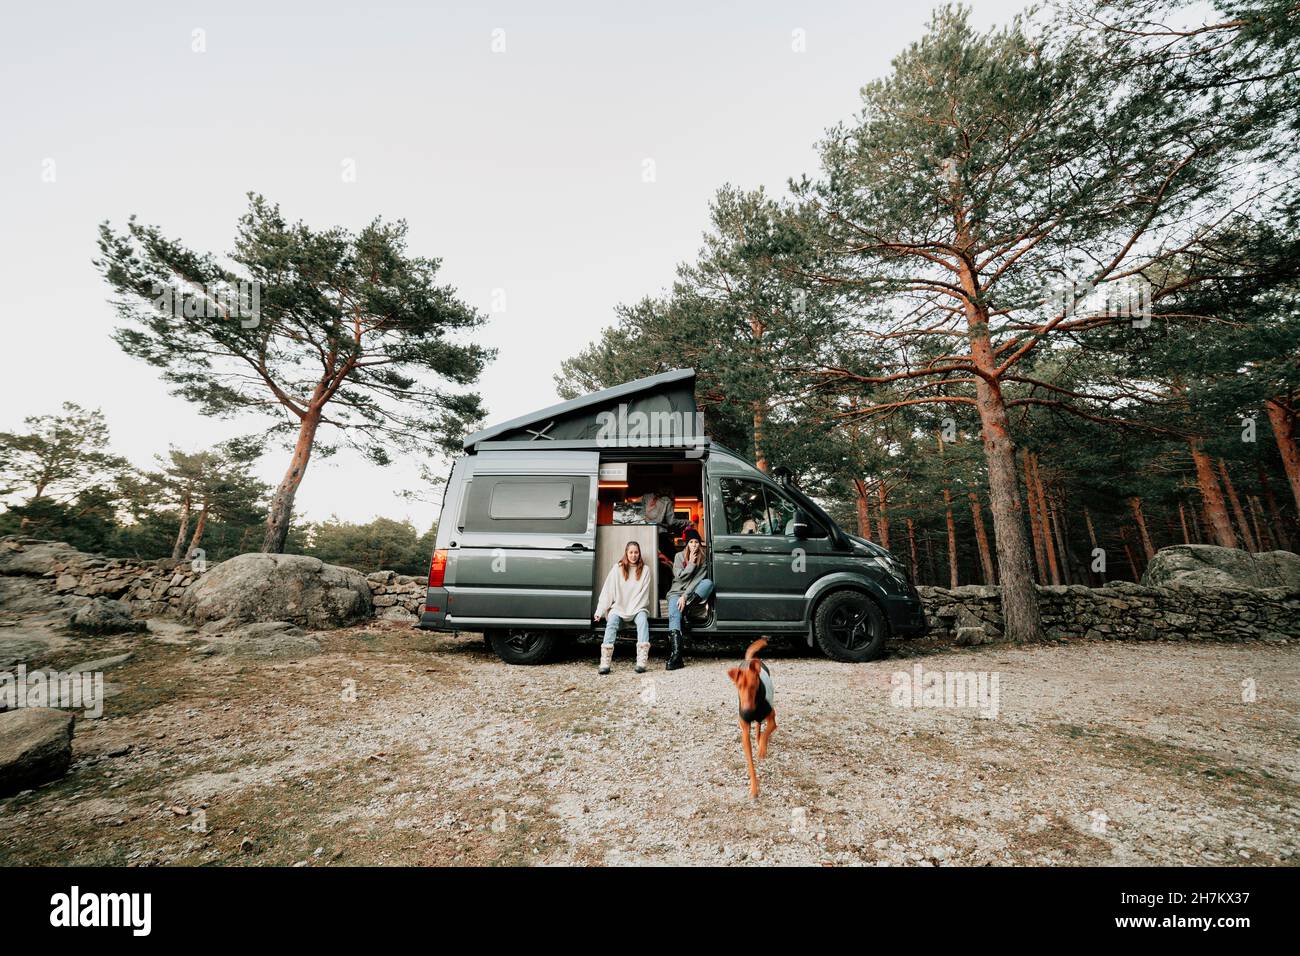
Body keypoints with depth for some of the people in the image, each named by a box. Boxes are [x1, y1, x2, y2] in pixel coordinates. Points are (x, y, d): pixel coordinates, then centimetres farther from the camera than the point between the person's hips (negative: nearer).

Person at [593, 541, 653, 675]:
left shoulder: (645, 570, 5)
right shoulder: (617, 568, 5)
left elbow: (643, 593, -1)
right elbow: (607, 590, 1)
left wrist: (633, 609, -12)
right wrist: (600, 611, -6)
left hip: (638, 608, 0)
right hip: (618, 607, 0)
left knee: (643, 620, -31)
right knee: (611, 622, -29)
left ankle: (641, 663, -40)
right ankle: (605, 663, -38)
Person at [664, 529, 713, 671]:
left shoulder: (704, 558, 3)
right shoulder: (679, 556, 4)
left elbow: (698, 579, -6)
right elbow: (679, 577, -3)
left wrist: (686, 596, -16)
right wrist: (691, 564, -12)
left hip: (693, 593, 1)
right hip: (676, 592, -1)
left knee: (708, 583, -29)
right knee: (674, 615, -31)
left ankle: (685, 608, -29)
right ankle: (676, 655, -42)